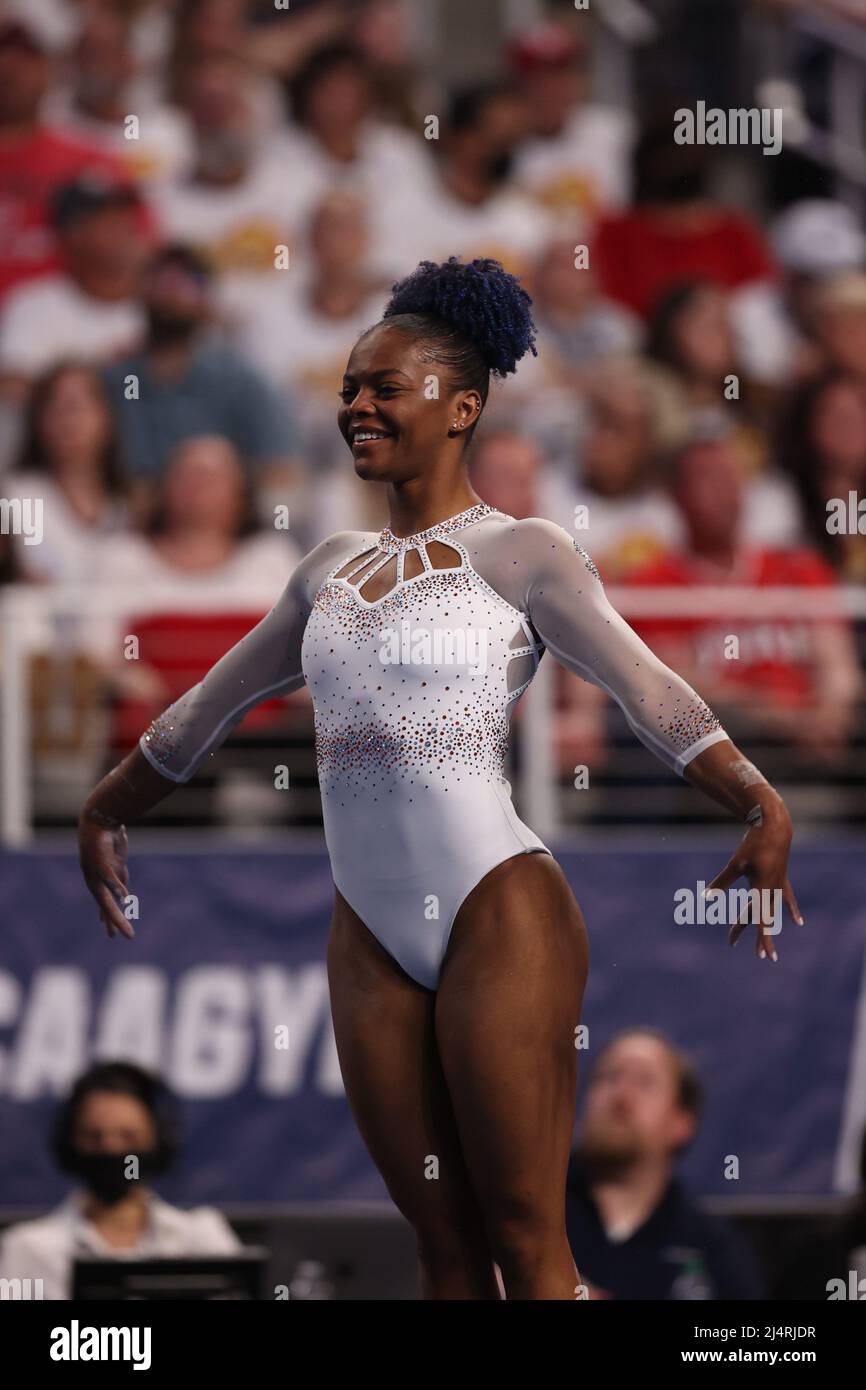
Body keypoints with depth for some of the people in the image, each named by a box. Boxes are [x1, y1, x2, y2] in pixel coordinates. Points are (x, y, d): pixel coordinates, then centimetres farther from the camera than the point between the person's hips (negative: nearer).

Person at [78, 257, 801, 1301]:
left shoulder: (520, 554, -2)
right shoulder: (334, 568, 17)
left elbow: (649, 691, -15)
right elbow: (213, 704, 30)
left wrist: (761, 807, -30)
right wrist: (104, 812, 41)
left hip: (498, 911, -6)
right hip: (372, 933, 6)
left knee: (524, 1240, -7)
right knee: (444, 1243, 6)